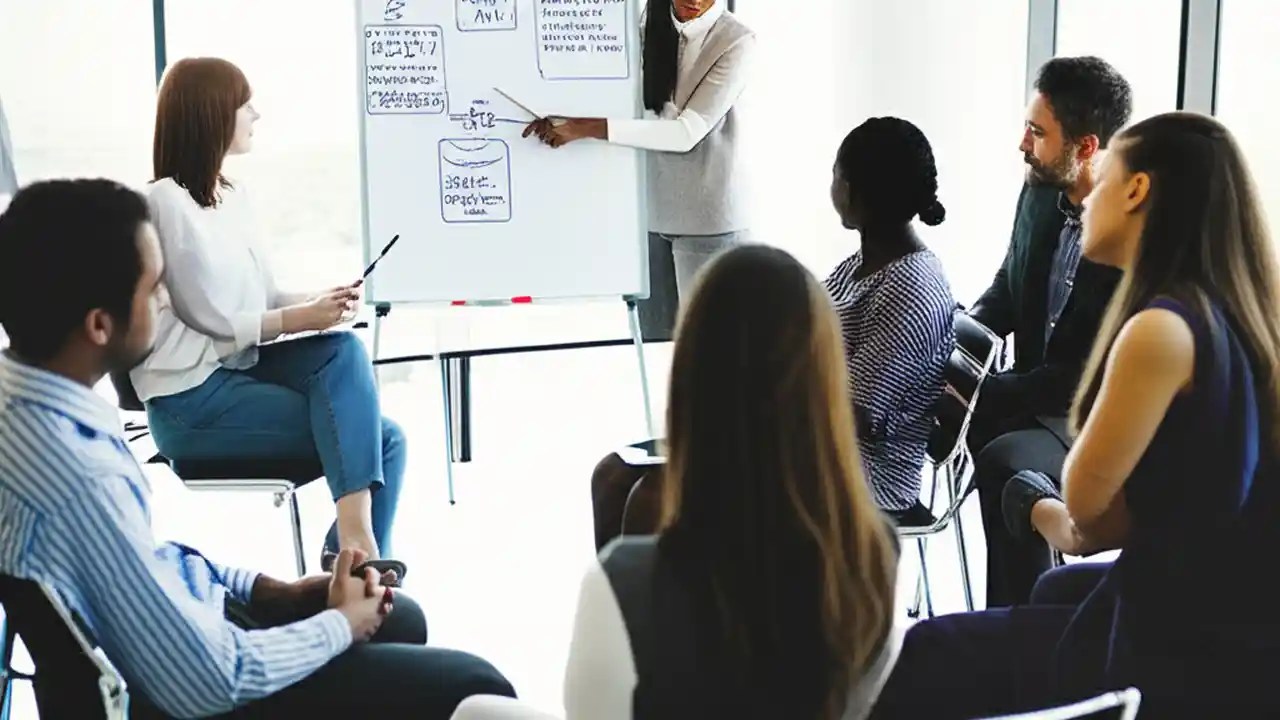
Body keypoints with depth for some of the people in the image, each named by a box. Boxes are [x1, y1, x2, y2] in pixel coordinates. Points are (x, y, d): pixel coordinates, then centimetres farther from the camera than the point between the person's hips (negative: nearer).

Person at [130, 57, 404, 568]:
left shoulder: (231, 196, 12)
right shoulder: (167, 203, -15)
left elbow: (260, 300, 14)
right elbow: (214, 323, -16)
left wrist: (319, 301, -5)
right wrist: (303, 318, -14)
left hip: (239, 368, 8)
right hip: (191, 401, -8)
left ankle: (354, 562, -21)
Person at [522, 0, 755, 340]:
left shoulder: (735, 42, -13)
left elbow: (688, 132, -20)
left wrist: (589, 128, -24)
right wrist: (565, 117, -8)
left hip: (707, 216, -5)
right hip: (647, 206, 5)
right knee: (652, 338, 9)